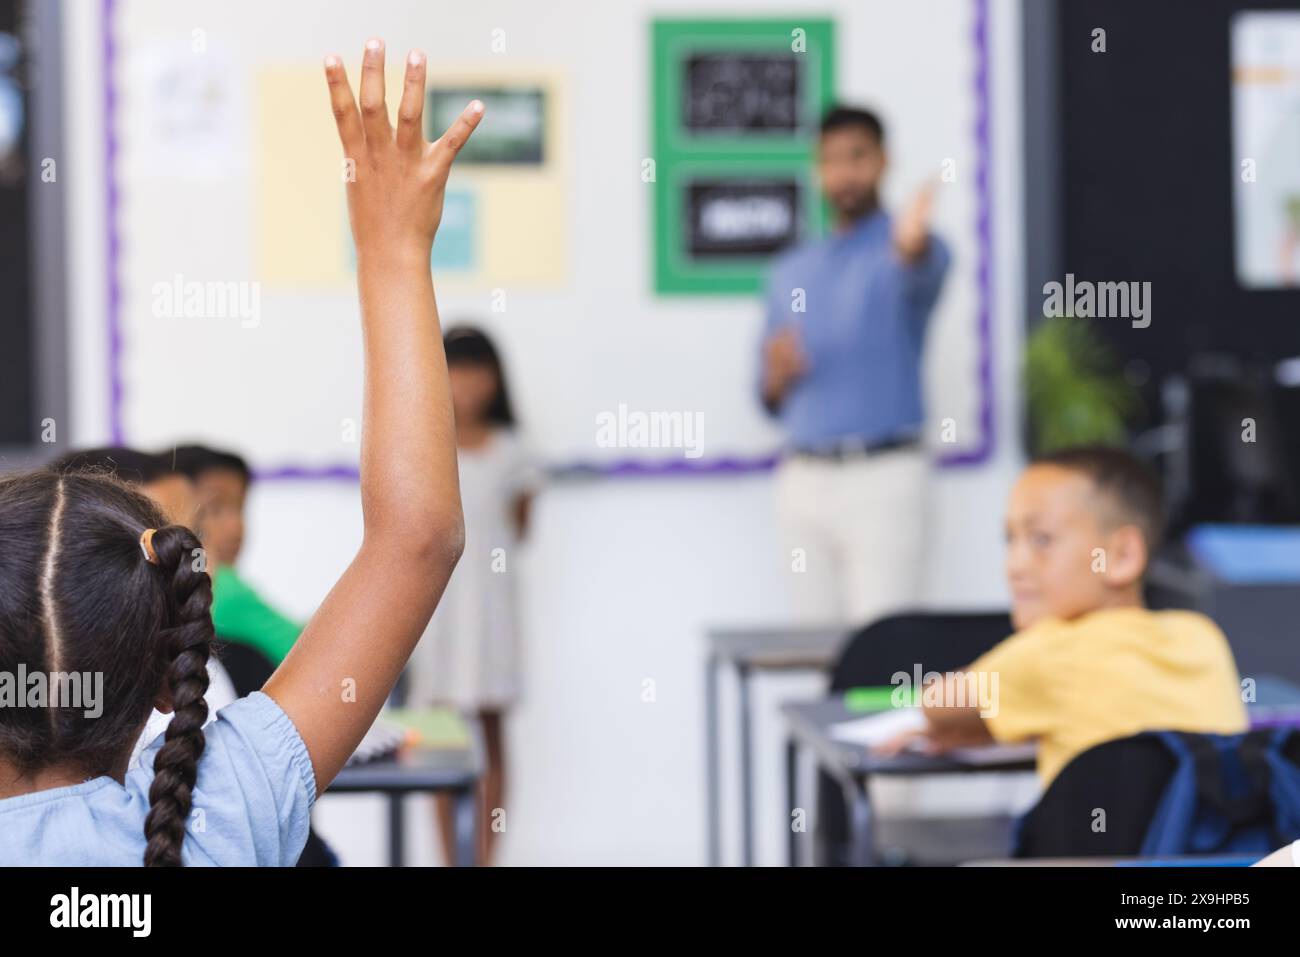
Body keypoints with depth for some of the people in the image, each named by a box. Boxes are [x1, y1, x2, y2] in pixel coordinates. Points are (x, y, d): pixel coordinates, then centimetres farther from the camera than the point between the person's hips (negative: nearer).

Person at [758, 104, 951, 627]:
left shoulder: (905, 249, 1)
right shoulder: (789, 271, 17)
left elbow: (921, 275, -26)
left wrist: (911, 245, -50)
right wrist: (777, 376, -4)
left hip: (882, 477, -5)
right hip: (803, 479, 5)